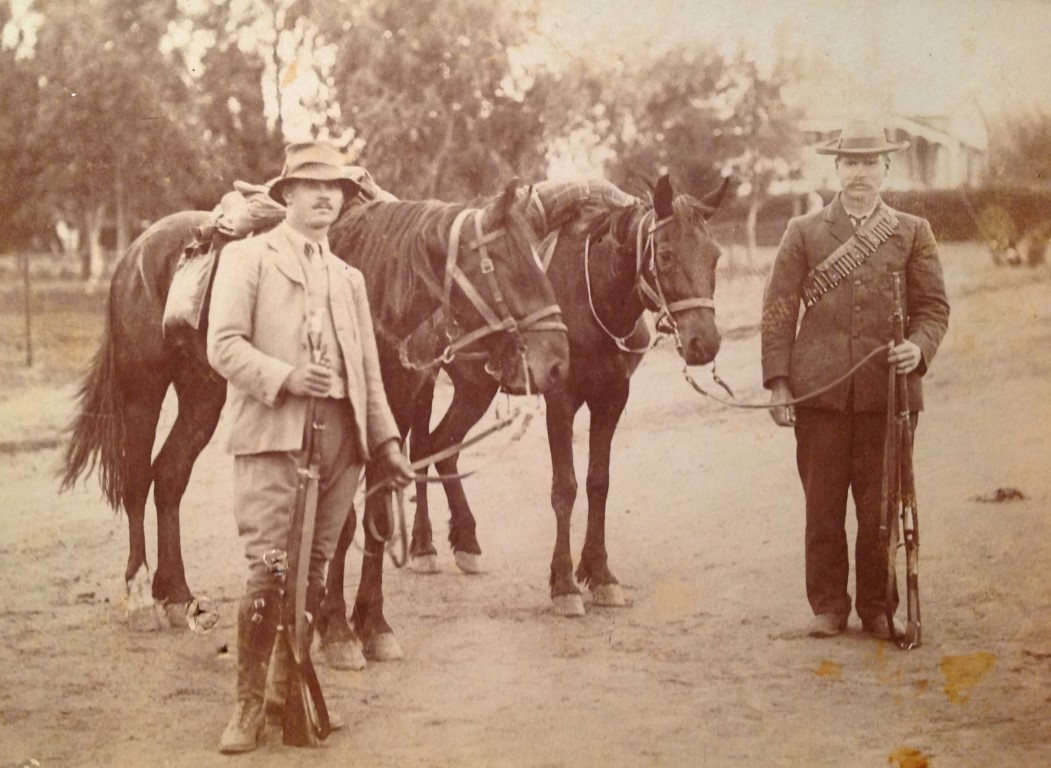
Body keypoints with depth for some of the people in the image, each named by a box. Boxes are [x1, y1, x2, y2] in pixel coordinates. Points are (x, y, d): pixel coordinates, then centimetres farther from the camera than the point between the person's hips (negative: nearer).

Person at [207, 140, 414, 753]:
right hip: (273, 429, -5)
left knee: (314, 571, 6)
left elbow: (368, 369, 20)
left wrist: (387, 440, 11)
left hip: (341, 432, 5)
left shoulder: (349, 277, 22)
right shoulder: (248, 256, 5)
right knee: (268, 569, -11)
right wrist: (285, 377, -18)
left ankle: (290, 685, 17)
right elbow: (225, 346, -5)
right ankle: (250, 702, -4)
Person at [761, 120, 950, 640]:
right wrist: (778, 382, -3)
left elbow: (934, 305, 8)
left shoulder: (913, 233, 11)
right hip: (820, 392, 0)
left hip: (888, 391, 0)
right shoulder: (804, 233, 8)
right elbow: (778, 311, 5)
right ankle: (827, 607, 13)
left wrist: (919, 346, -13)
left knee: (880, 508, 3)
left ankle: (878, 610, 13)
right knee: (822, 506, 4)